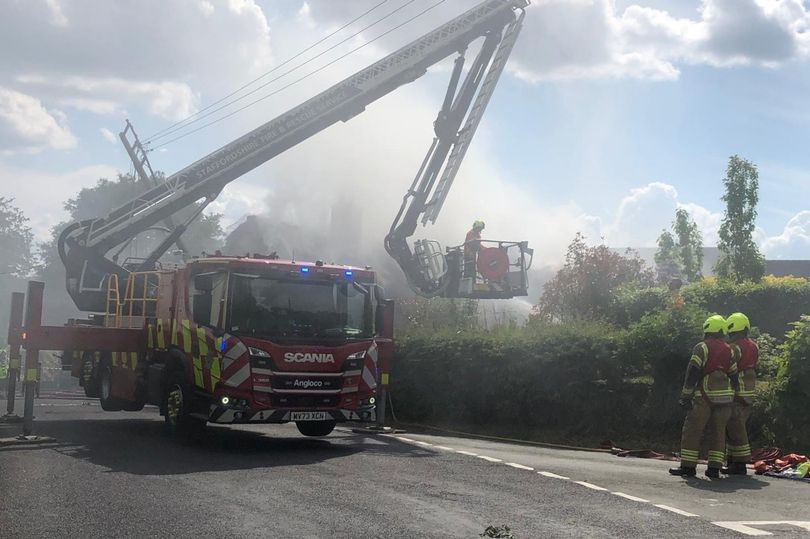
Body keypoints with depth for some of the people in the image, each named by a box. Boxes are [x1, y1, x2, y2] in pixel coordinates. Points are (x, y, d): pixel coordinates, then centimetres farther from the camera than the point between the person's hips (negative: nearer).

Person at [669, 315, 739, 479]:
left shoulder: (702, 347, -4)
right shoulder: (729, 350, 13)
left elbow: (692, 373, -9)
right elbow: (733, 375, 14)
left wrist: (685, 396, -5)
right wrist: (732, 395, 20)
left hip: (705, 396, -5)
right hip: (725, 396, 6)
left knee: (692, 430, 0)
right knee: (718, 432, 10)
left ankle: (688, 466, -2)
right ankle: (714, 468, 6)